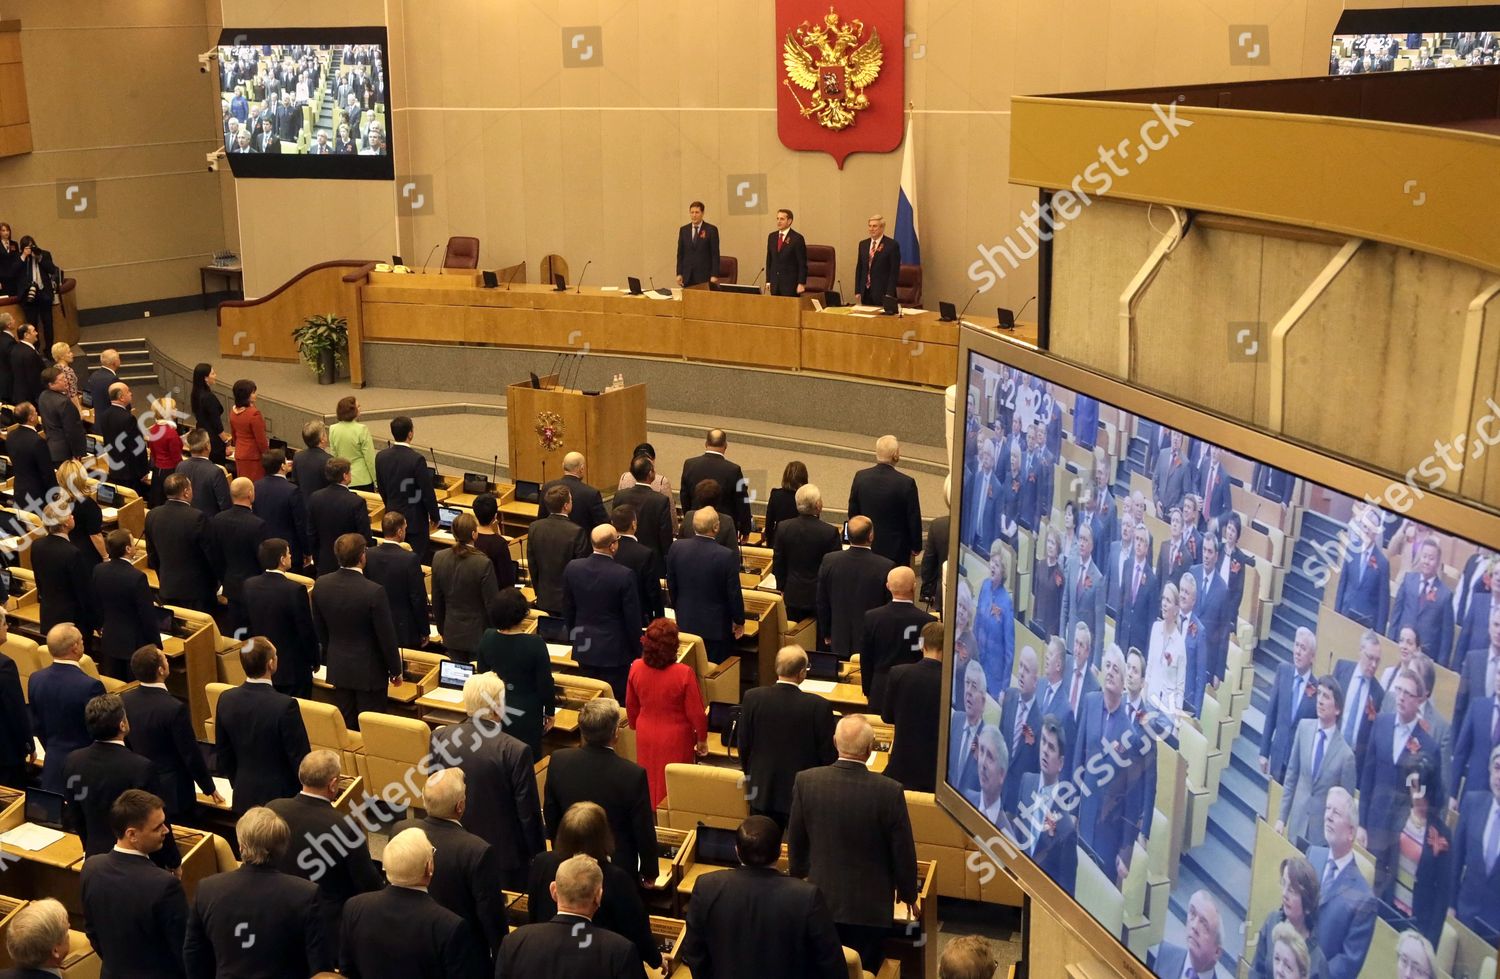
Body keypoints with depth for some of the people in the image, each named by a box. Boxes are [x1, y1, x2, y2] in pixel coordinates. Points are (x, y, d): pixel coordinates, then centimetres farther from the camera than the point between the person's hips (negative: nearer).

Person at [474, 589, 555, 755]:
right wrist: (550, 712, 1)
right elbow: (545, 683, -14)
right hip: (526, 713, -4)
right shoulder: (535, 643, -23)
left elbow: (481, 674, 4)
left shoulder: (487, 638, -10)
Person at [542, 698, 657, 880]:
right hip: (618, 866, -4)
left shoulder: (558, 761, -15)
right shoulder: (633, 775, -26)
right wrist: (649, 872, 2)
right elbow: (644, 831, -14)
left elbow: (550, 817, 0)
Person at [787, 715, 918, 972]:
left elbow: (795, 840, 0)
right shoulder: (889, 792, -22)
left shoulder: (806, 781, -14)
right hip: (869, 907, -2)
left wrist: (798, 875, 20)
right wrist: (907, 893, 8)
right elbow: (903, 852, -10)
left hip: (820, 901, 2)